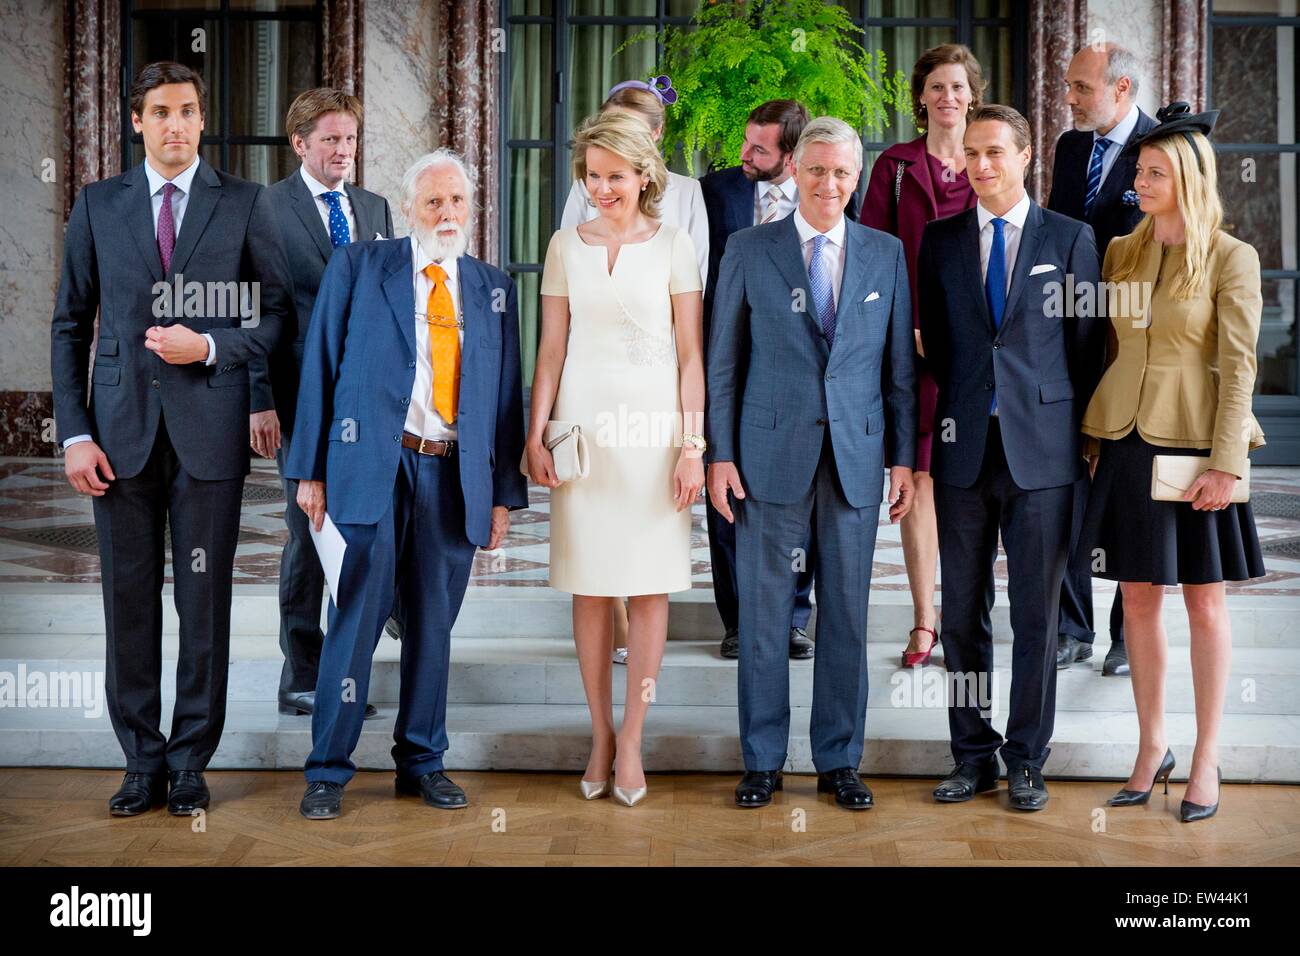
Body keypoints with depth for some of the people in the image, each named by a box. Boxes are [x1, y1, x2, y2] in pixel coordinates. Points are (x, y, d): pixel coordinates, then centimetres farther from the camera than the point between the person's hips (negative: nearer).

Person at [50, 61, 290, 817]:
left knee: (205, 603, 4)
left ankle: (190, 763, 17)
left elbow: (278, 313, 4)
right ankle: (143, 762, 19)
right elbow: (71, 324, 8)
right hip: (122, 430, 2)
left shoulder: (245, 204, 4)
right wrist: (75, 434, 0)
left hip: (209, 429, -1)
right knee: (130, 603, 6)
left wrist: (211, 347, -13)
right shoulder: (98, 206, 9)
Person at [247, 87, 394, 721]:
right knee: (310, 534, 0)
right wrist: (259, 401, -12)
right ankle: (302, 680, 11)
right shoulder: (265, 210, -2)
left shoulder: (375, 209, 14)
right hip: (302, 397, -4)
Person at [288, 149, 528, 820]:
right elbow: (319, 367, 3)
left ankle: (422, 762, 23)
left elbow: (506, 394, 12)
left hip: (455, 475, 3)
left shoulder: (493, 289, 12)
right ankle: (329, 771, 9)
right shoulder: (357, 267, 5)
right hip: (371, 466, -3)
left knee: (434, 625, 10)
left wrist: (504, 493, 7)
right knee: (357, 619, -3)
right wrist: (310, 470, -3)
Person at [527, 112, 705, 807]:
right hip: (583, 423, 2)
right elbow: (550, 349, 8)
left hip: (653, 426, -2)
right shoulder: (566, 245, 8)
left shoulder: (674, 246, 2)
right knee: (589, 586, 4)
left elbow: (690, 354, 1)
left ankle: (630, 739, 9)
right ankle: (601, 734, 14)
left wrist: (693, 444, -5)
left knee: (649, 586, 0)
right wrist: (536, 435, 0)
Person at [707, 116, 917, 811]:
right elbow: (723, 362, 3)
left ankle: (839, 761, 19)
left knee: (846, 614, 7)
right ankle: (762, 761, 17)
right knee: (763, 612, 4)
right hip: (770, 453, -1)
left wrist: (904, 457, 4)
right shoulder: (748, 250, 3)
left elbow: (900, 365, 9)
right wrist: (719, 454, -3)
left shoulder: (887, 254, 8)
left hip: (856, 455, 1)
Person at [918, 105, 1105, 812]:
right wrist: (950, 414, 8)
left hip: (1042, 451, -2)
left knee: (1036, 613, 3)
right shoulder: (939, 240, 10)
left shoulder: (1071, 239, 4)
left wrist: (1085, 435, 2)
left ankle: (1026, 760, 15)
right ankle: (973, 756, 18)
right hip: (963, 449, 2)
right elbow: (934, 340, 14)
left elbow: (1087, 345, 5)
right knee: (962, 611, 6)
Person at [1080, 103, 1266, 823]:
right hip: (1125, 441, 4)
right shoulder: (1121, 252, 8)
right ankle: (1151, 749, 22)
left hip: (1193, 447, -4)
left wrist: (1226, 464, -14)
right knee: (1138, 599, 9)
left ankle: (1206, 760, 17)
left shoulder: (1230, 259, -5)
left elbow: (1237, 368, -9)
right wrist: (1092, 440, 8)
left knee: (1204, 603, 6)